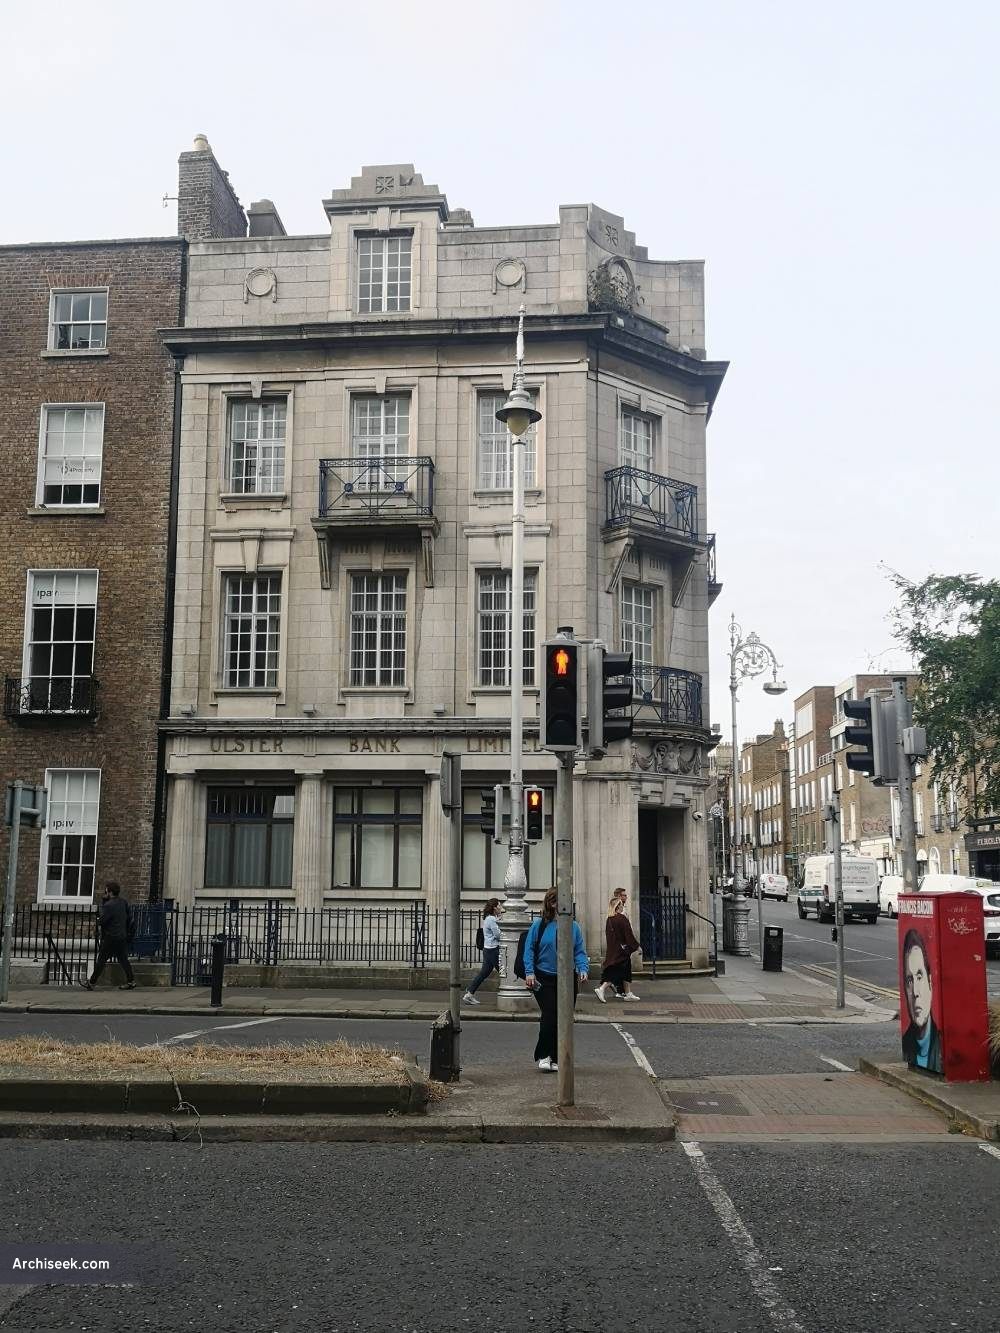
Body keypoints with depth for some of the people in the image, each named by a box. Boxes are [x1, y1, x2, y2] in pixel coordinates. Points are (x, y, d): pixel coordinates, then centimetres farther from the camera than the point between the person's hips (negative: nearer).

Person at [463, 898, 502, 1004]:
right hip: (492, 950, -10)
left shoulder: (488, 918, 17)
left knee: (484, 973, 9)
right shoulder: (492, 919, -15)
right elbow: (498, 935, -19)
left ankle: (469, 994, 7)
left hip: (488, 949, 10)